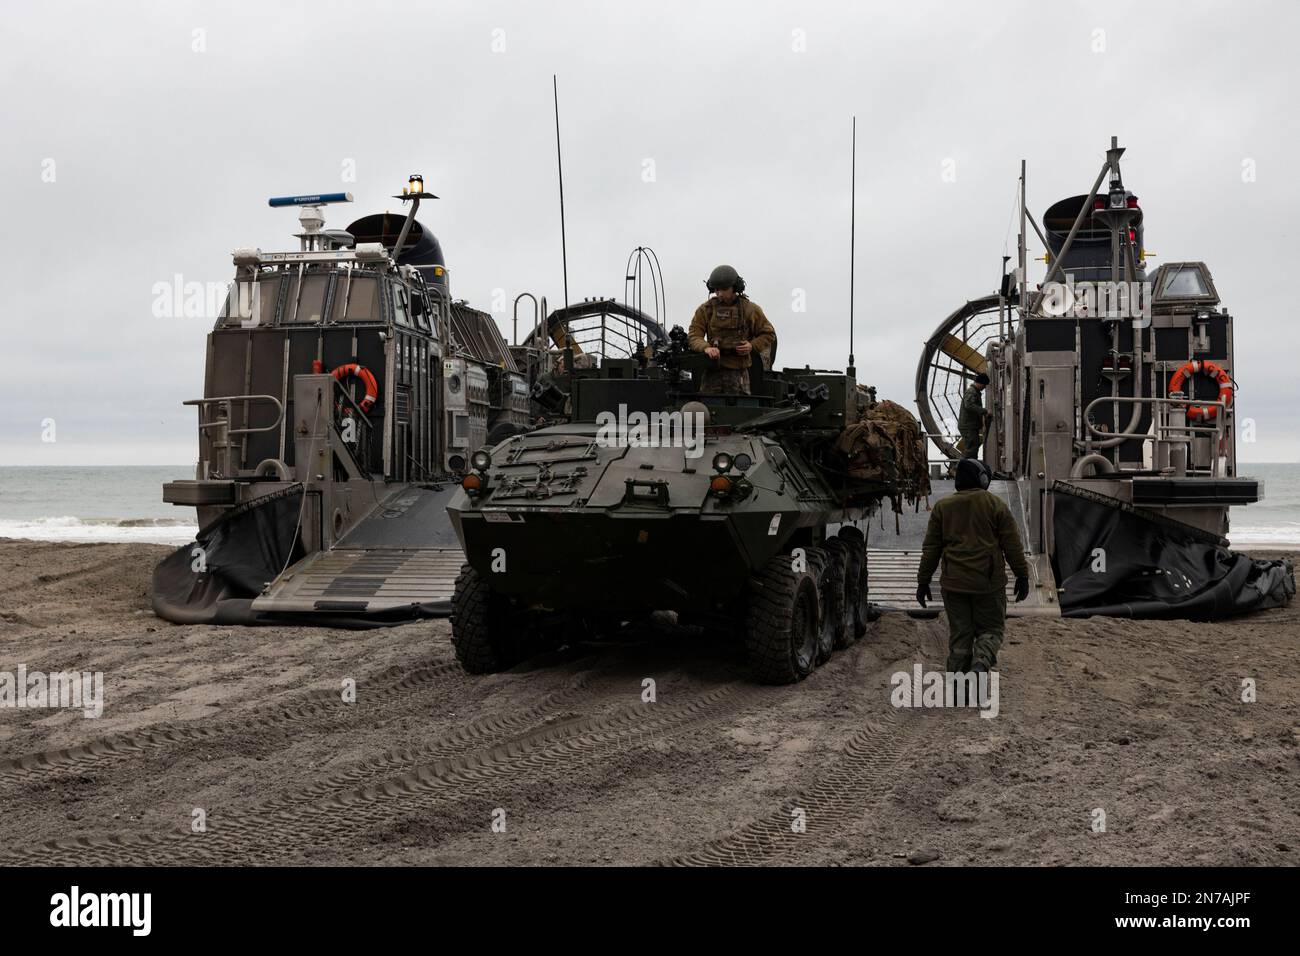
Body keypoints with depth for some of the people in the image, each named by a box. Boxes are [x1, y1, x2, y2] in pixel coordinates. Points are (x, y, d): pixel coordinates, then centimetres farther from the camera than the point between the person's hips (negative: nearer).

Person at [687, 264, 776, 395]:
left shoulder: (750, 309, 5)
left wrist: (752, 346, -7)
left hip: (738, 373, -1)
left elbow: (769, 334, 11)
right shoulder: (706, 309, 5)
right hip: (712, 372, 1)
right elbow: (694, 336, -1)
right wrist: (706, 348, -23)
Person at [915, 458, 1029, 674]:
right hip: (989, 583, -2)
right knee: (990, 630, 8)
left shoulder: (942, 507, 6)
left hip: (954, 584, 2)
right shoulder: (996, 505, -2)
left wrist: (923, 581, 13)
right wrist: (1022, 575, 7)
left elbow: (931, 549, 8)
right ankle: (981, 663, -18)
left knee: (959, 633, 10)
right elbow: (1012, 545, -2)